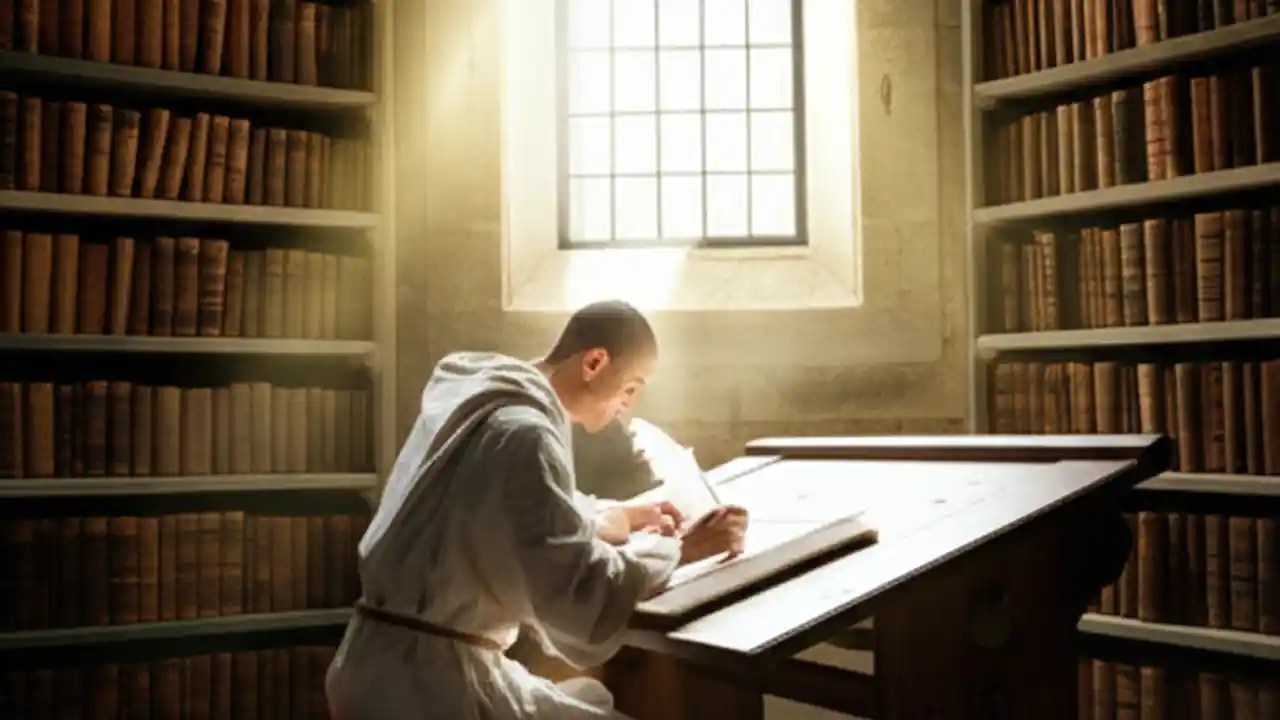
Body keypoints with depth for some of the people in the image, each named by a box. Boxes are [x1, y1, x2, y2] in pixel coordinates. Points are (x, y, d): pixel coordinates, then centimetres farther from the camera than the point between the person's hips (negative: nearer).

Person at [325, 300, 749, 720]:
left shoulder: (478, 393, 8)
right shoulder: (525, 434, -21)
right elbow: (579, 590, -24)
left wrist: (616, 516, 12)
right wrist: (682, 548, -12)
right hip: (429, 681, -9)